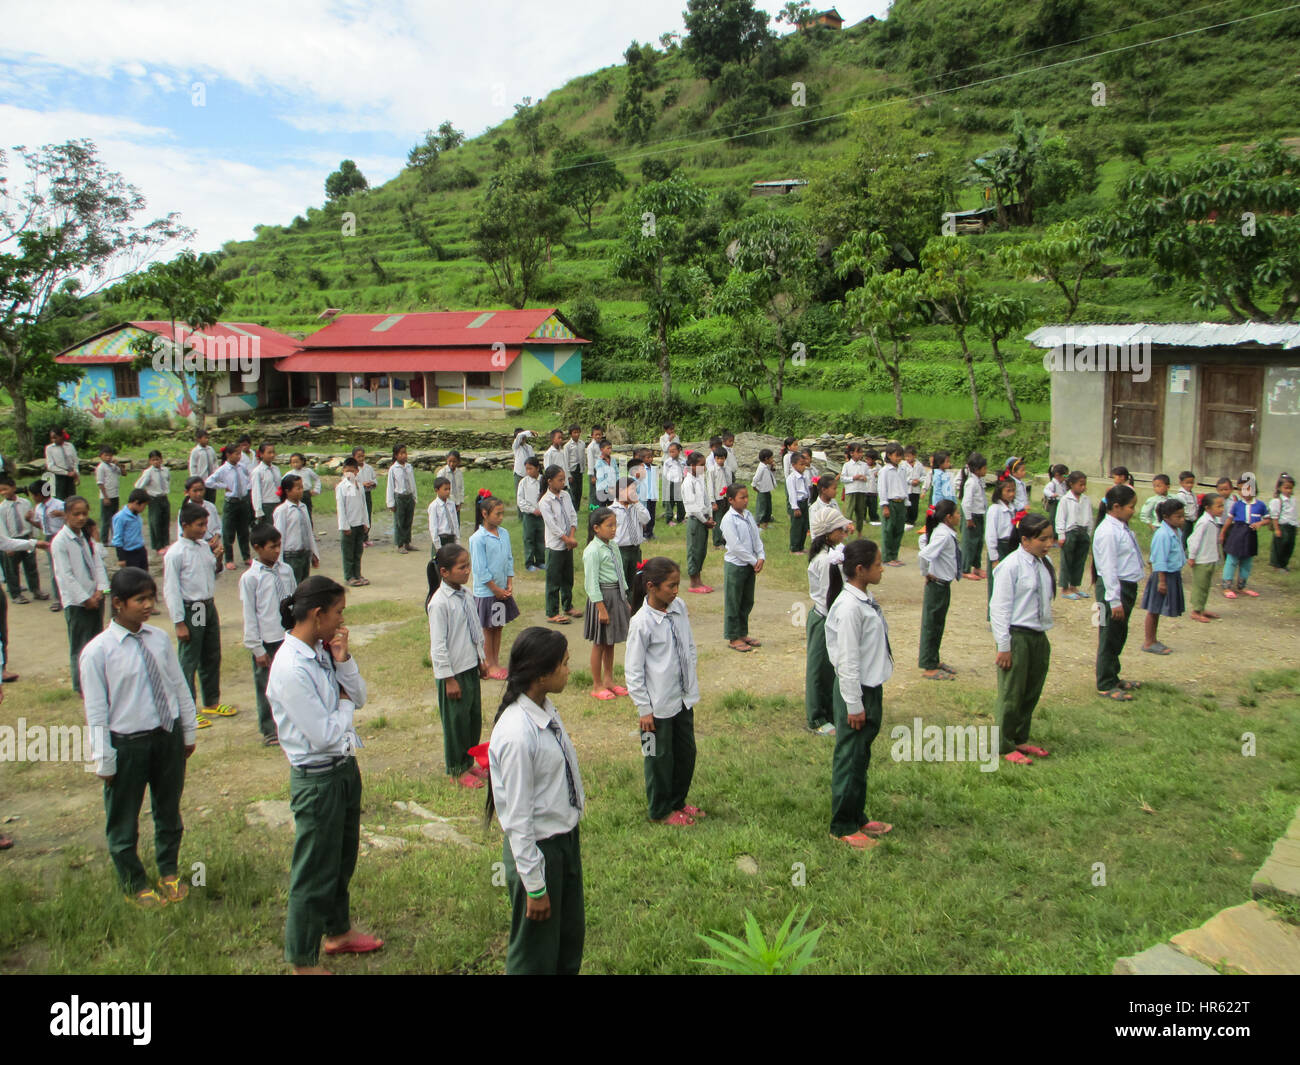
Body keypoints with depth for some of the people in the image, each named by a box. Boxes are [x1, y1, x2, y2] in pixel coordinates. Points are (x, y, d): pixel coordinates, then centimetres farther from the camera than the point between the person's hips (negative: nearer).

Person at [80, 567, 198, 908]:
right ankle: (135, 886, 37)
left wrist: (188, 732, 9)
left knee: (169, 810, 22)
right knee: (123, 821, 14)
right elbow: (96, 711, -12)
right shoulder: (97, 652, -16)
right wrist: (104, 761, -10)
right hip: (126, 744, -4)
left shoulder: (159, 638, -3)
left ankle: (169, 873, 45)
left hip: (168, 736, 4)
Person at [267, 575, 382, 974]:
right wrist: (344, 705, -7)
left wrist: (343, 660, -10)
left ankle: (338, 931, 47)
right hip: (318, 779, -9)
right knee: (315, 872, 8)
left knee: (342, 859, 25)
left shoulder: (323, 650, -1)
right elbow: (324, 735, -25)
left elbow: (359, 697, 5)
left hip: (345, 767, 9)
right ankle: (303, 960, 28)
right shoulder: (291, 669, -27)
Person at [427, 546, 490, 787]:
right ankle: (457, 770, 25)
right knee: (456, 720, 7)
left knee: (474, 716, 17)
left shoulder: (464, 594, 2)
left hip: (470, 666, 8)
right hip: (453, 671, -7)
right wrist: (449, 679, -16)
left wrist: (482, 659, 18)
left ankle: (468, 762, 35)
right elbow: (438, 645, -19)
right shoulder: (439, 602, -21)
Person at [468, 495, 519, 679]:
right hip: (486, 592, -6)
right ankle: (490, 665, 16)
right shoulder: (478, 538, -17)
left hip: (502, 590, 6)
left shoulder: (504, 533, 4)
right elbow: (481, 569, -16)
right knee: (487, 629, 6)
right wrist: (496, 590, -13)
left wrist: (510, 585, 1)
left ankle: (496, 662, 26)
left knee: (498, 626, 14)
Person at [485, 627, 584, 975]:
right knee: (536, 954, 15)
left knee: (572, 935, 27)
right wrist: (534, 886, -17)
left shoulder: (546, 710, -6)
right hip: (537, 847, -8)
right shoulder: (517, 735, -30)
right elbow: (517, 818, -24)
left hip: (567, 834, 8)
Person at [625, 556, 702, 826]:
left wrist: (691, 684, 12)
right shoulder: (641, 622, -21)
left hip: (683, 698, 7)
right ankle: (661, 811, 31)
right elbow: (633, 670, -15)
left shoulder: (679, 607, -2)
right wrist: (644, 709, -12)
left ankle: (678, 802, 41)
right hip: (658, 705, -6)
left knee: (686, 752, 19)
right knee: (660, 758, 11)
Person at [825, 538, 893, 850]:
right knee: (849, 759, 5)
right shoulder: (849, 607, -23)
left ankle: (857, 818, 34)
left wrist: (870, 700, 17)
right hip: (856, 693, -9)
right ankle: (842, 827, 19)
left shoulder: (865, 600, 6)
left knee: (861, 758, 20)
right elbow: (847, 660, -21)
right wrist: (854, 705, -18)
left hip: (871, 688, 9)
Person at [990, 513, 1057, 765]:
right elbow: (1000, 607, -14)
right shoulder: (1011, 566, -15)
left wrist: (1044, 637, 14)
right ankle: (1006, 746, 17)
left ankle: (1020, 740, 32)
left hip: (1038, 636, 7)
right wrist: (1003, 645, -14)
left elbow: (1046, 600, 14)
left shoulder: (1046, 564, 6)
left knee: (1032, 692, 16)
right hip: (1016, 636, -7)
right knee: (1011, 694, 3)